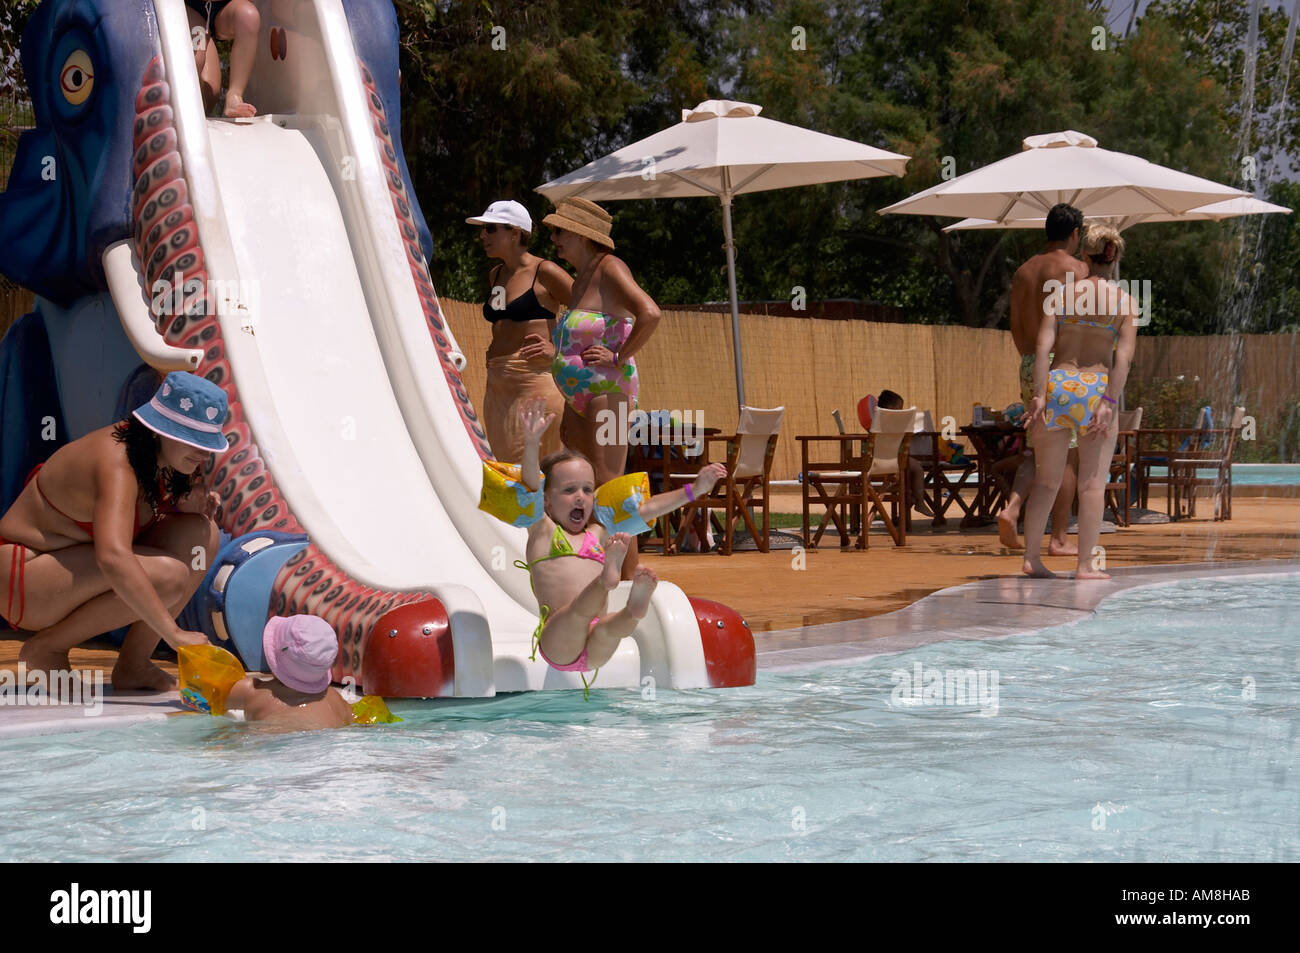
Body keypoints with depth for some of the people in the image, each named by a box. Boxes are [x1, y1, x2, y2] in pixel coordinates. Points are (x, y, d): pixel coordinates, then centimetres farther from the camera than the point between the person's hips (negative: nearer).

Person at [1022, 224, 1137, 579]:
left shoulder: (1062, 293, 4)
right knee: (1092, 483, 3)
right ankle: (1085, 564, 2)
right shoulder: (1125, 302, 2)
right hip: (1097, 389, -2)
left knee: (1046, 481, 11)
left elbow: (1044, 346, -4)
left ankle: (1031, 557, 10)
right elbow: (1124, 357, -8)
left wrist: (1039, 394, -6)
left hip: (1057, 384, 2)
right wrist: (1109, 402, -10)